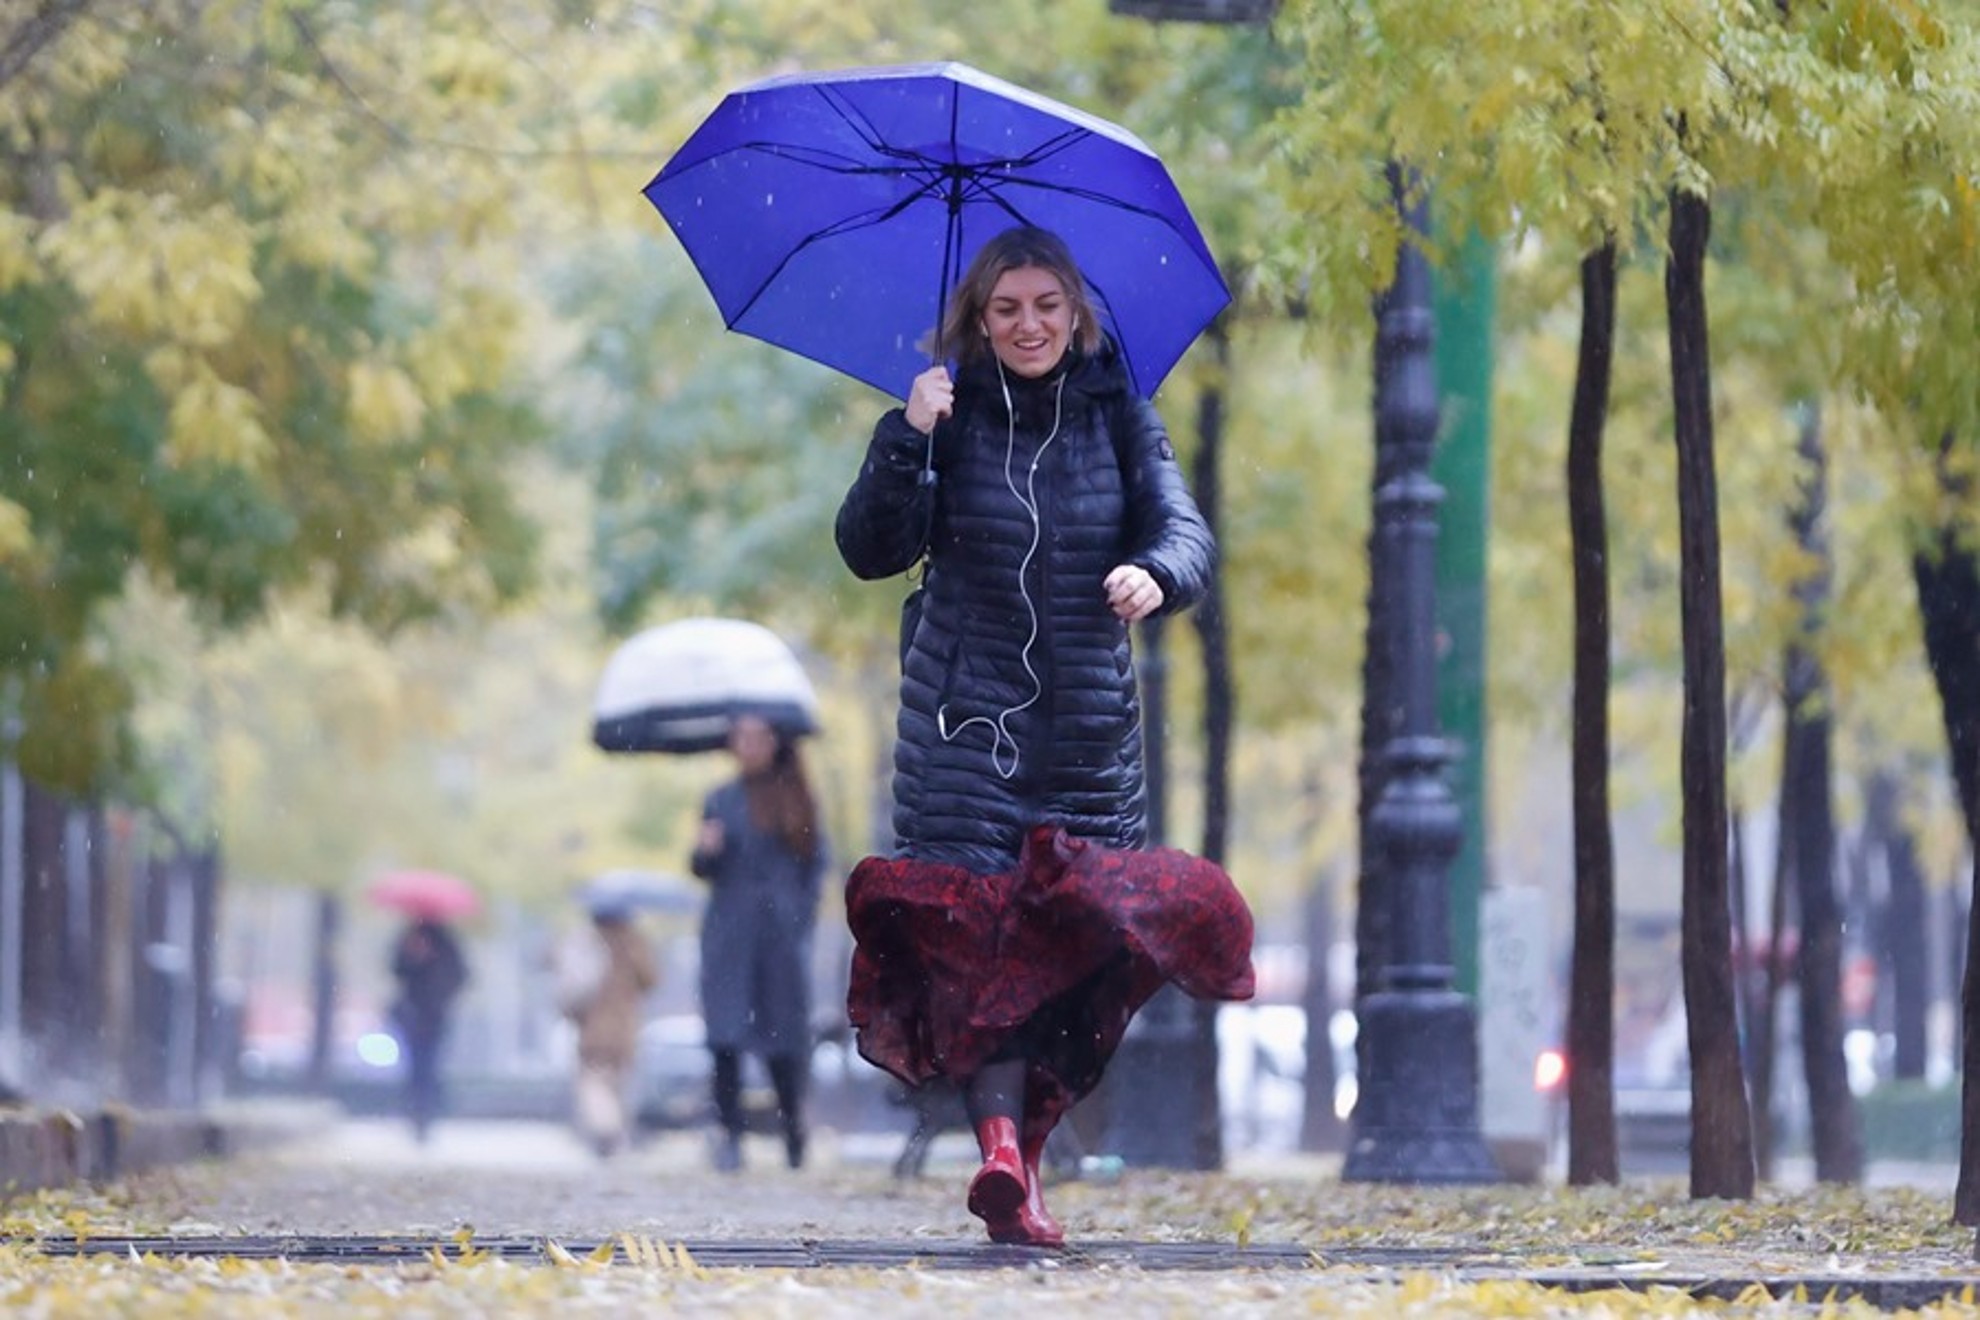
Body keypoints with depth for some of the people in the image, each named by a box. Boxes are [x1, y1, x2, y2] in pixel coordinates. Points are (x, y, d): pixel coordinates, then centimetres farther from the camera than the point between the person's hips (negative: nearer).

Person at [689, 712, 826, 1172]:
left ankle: (794, 1131, 18)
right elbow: (704, 869, 8)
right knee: (726, 1035, -11)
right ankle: (729, 1135, -9)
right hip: (730, 935, 0)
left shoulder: (798, 800, 8)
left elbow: (816, 863, 11)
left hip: (781, 933, 0)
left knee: (783, 1037, 2)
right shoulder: (721, 801, 9)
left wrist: (801, 916, 2)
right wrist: (706, 850, -14)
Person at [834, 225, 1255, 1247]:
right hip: (966, 720, -3)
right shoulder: (952, 418, 0)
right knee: (985, 926, -15)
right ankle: (1001, 1146, -26)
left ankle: (1021, 1149, 12)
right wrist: (905, 440, -22)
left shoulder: (1118, 417, 6)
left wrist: (1156, 572, -28)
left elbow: (1184, 529, -5)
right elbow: (872, 551, -9)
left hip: (1090, 728, 3)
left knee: (1089, 936, 1)